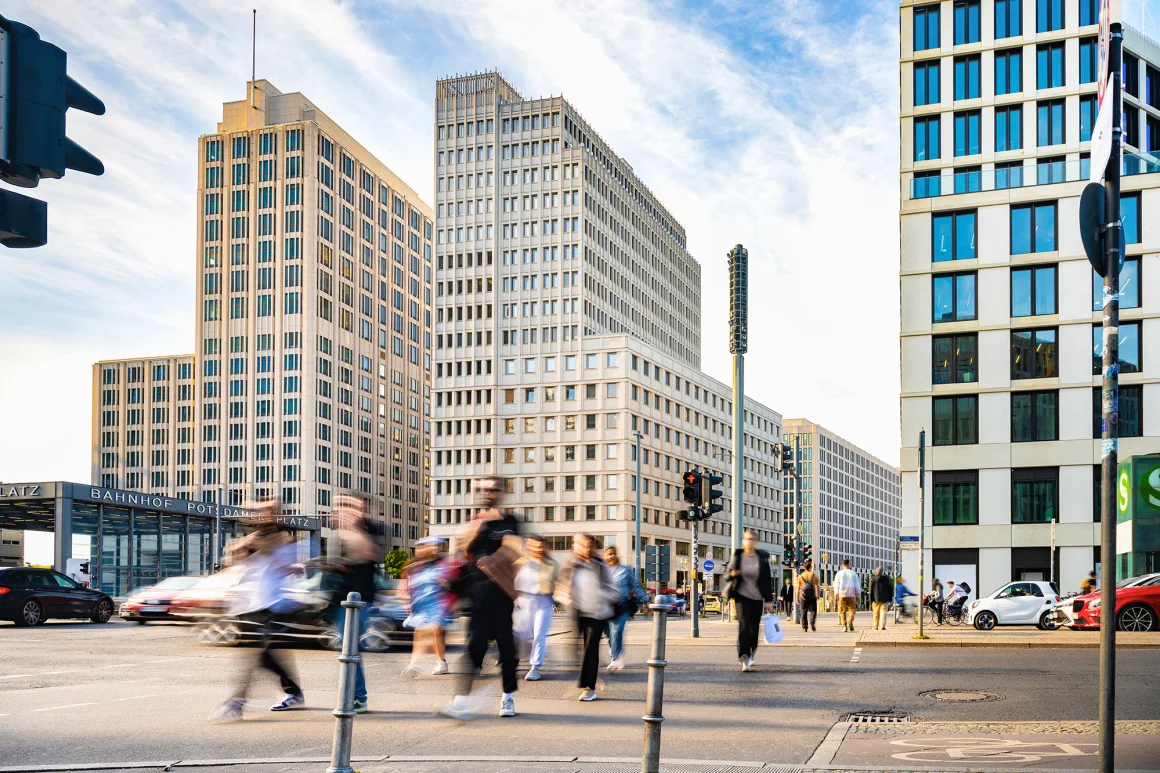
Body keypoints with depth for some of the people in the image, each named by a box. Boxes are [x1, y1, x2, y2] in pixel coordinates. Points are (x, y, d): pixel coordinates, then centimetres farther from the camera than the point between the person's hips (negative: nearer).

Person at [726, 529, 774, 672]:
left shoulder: (762, 558, 0)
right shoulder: (737, 556, 0)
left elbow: (768, 580, 2)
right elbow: (729, 574, 10)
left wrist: (768, 600, -2)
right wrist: (732, 574, -16)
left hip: (757, 597, 1)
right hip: (742, 596, -1)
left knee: (755, 627, 8)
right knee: (743, 625, -16)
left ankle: (753, 651, 36)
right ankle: (744, 657, -20)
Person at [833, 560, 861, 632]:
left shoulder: (839, 574, 4)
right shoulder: (853, 573, 4)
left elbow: (836, 585, 2)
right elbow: (857, 585, 4)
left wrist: (836, 595, 5)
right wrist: (857, 595, 8)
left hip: (841, 594, 0)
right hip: (851, 595, 0)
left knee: (843, 611, 5)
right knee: (852, 609, 8)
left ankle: (844, 626, -1)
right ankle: (850, 620, -18)